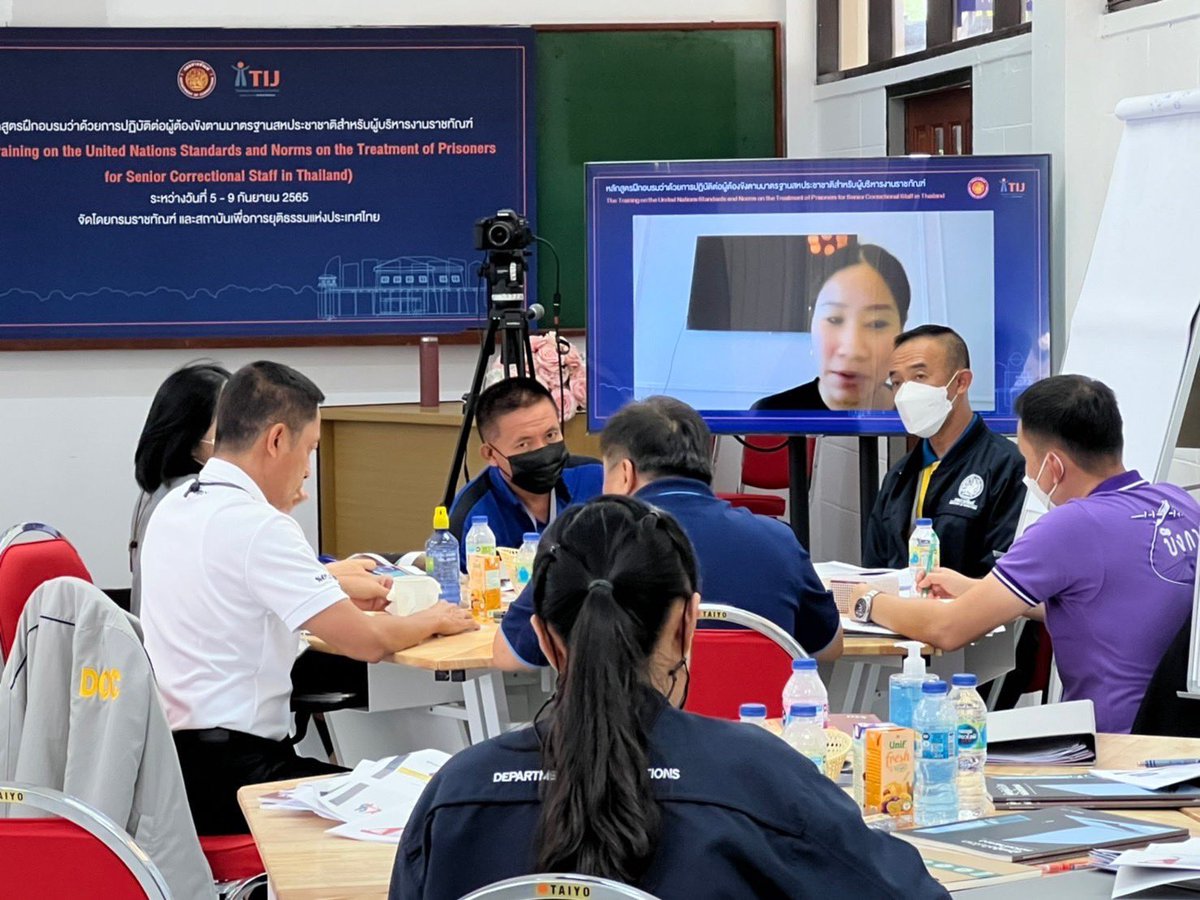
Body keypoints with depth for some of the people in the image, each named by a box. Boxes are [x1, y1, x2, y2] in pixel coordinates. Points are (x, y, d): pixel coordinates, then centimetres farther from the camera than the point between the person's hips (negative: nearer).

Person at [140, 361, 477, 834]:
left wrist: (334, 587, 26)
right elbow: (365, 640, -17)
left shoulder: (172, 507, 11)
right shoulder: (257, 526, -16)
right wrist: (432, 621, 3)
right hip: (230, 773, -9)